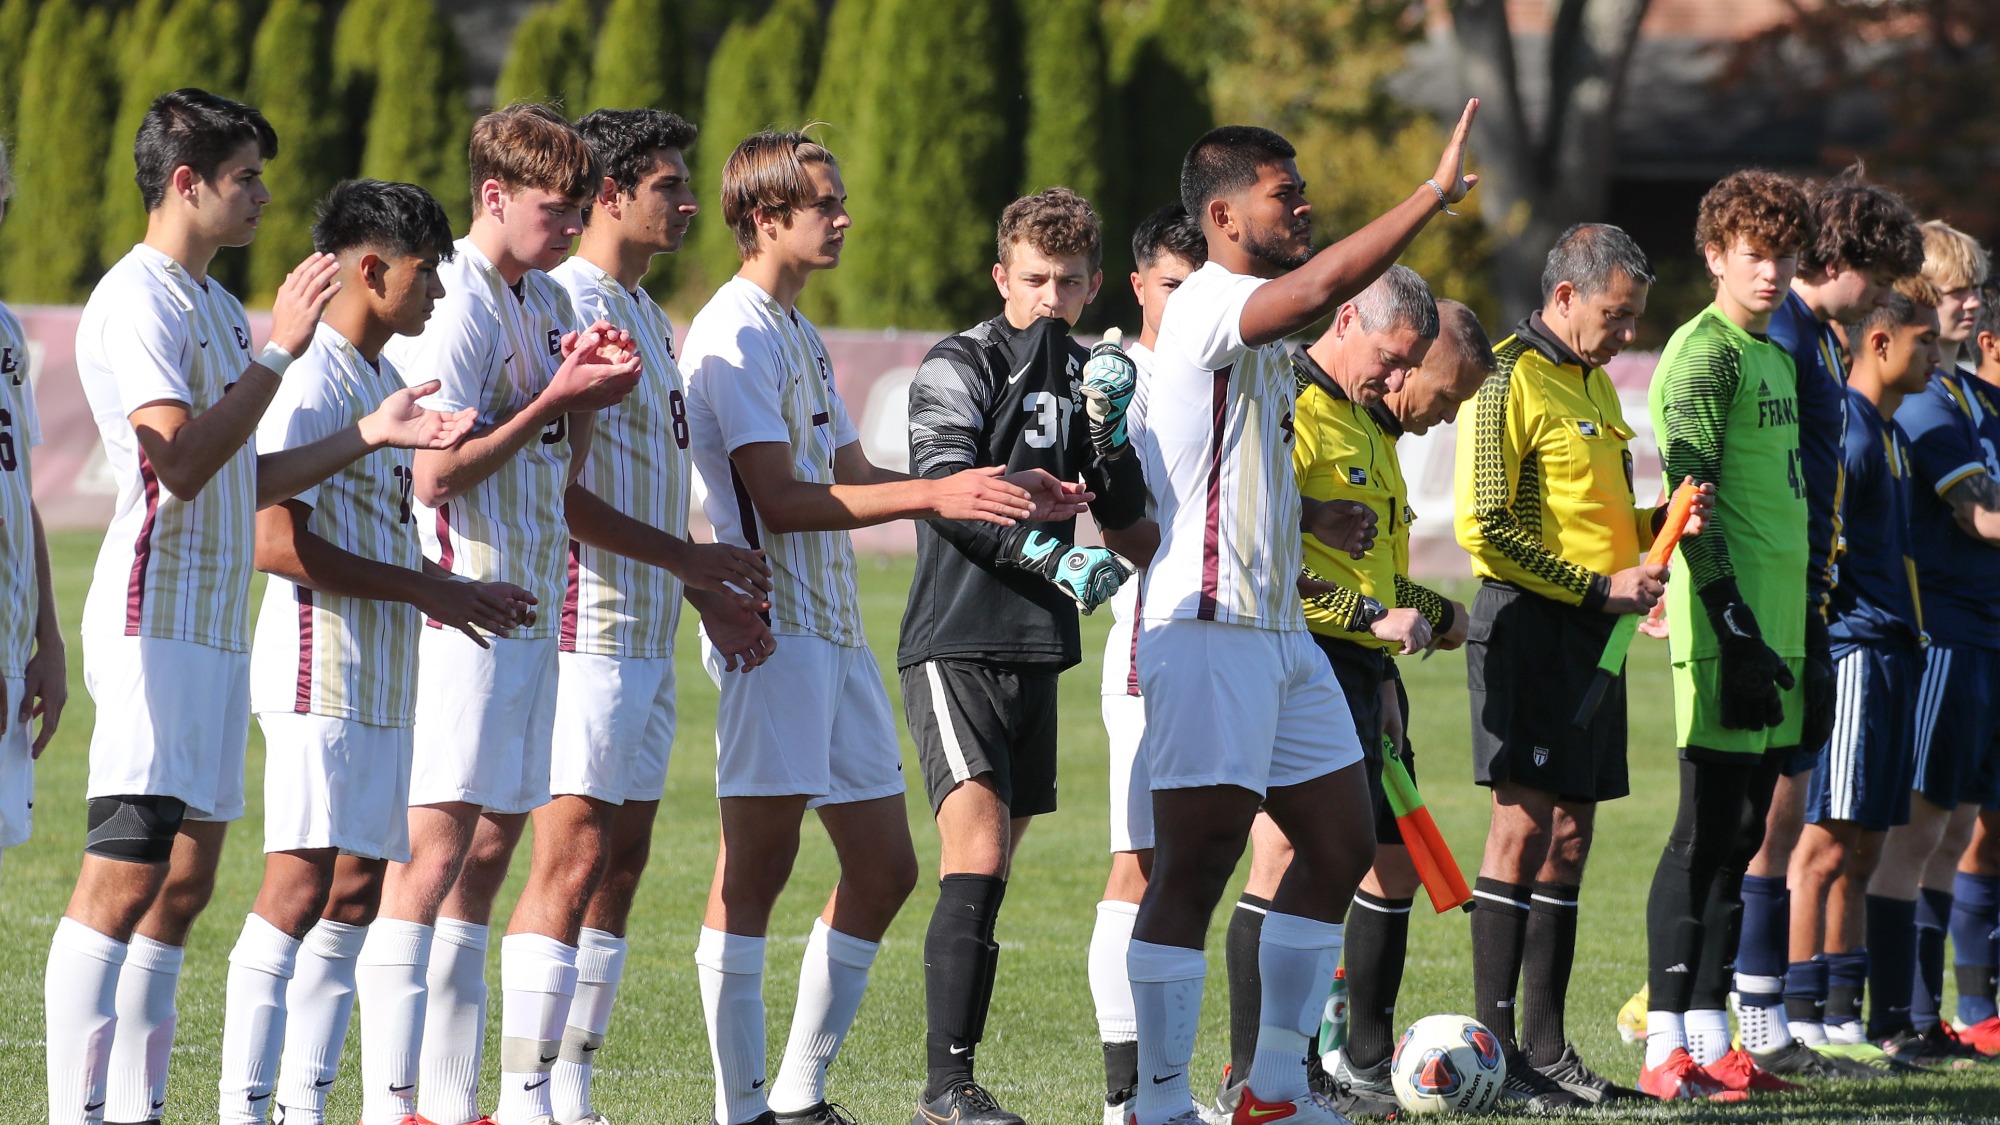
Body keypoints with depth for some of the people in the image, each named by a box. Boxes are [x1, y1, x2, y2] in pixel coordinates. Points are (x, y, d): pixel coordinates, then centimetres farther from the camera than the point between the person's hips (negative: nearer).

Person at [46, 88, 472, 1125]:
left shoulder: (217, 307, 19)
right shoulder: (137, 302, -11)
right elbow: (183, 462, -22)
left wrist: (370, 435, 15)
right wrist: (279, 351, -19)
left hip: (216, 622, 10)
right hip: (154, 619, -10)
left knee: (186, 880, 8)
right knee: (124, 876, -13)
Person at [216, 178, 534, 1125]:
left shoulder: (388, 383, 18)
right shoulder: (313, 383, -12)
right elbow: (276, 543, -19)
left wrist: (464, 592, 14)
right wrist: (424, 588, -15)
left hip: (385, 680, 10)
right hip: (320, 667, -10)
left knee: (359, 888, 7)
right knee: (301, 884, -14)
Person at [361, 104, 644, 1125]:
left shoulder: (547, 302, 16)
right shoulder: (455, 307, -12)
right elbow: (436, 475, -17)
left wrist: (589, 392, 4)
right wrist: (554, 398, -14)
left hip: (531, 614, 9)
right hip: (460, 610, -9)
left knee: (487, 856, 9)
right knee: (433, 854, -12)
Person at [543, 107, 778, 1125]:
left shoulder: (647, 314, 19)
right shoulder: (570, 305, -12)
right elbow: (558, 491, -18)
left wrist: (707, 593, 17)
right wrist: (689, 558, -15)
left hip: (647, 634, 10)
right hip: (587, 628, -10)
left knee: (622, 859, 8)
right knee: (575, 857, -11)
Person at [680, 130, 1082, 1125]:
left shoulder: (799, 335, 21)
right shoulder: (735, 334, -10)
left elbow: (854, 476, 24)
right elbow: (780, 500, -17)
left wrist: (998, 492, 14)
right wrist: (936, 497, -20)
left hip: (835, 632, 10)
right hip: (772, 629, -10)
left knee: (884, 867, 10)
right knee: (757, 863, -9)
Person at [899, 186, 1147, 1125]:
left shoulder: (1086, 376, 15)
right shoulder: (957, 367, -4)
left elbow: (1125, 517, 11)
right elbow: (943, 489, -17)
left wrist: (1109, 426, -7)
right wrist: (1053, 559, -28)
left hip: (1037, 652, 7)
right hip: (956, 647, -7)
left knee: (992, 871, 8)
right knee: (977, 856, -18)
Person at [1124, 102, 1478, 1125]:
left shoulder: (1260, 335, 19)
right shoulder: (1205, 304, -12)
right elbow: (1321, 287, -31)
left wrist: (1310, 520, 15)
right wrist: (1434, 196, -28)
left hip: (1278, 626, 10)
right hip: (1209, 628, -10)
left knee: (1341, 847, 12)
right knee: (1195, 867, -9)